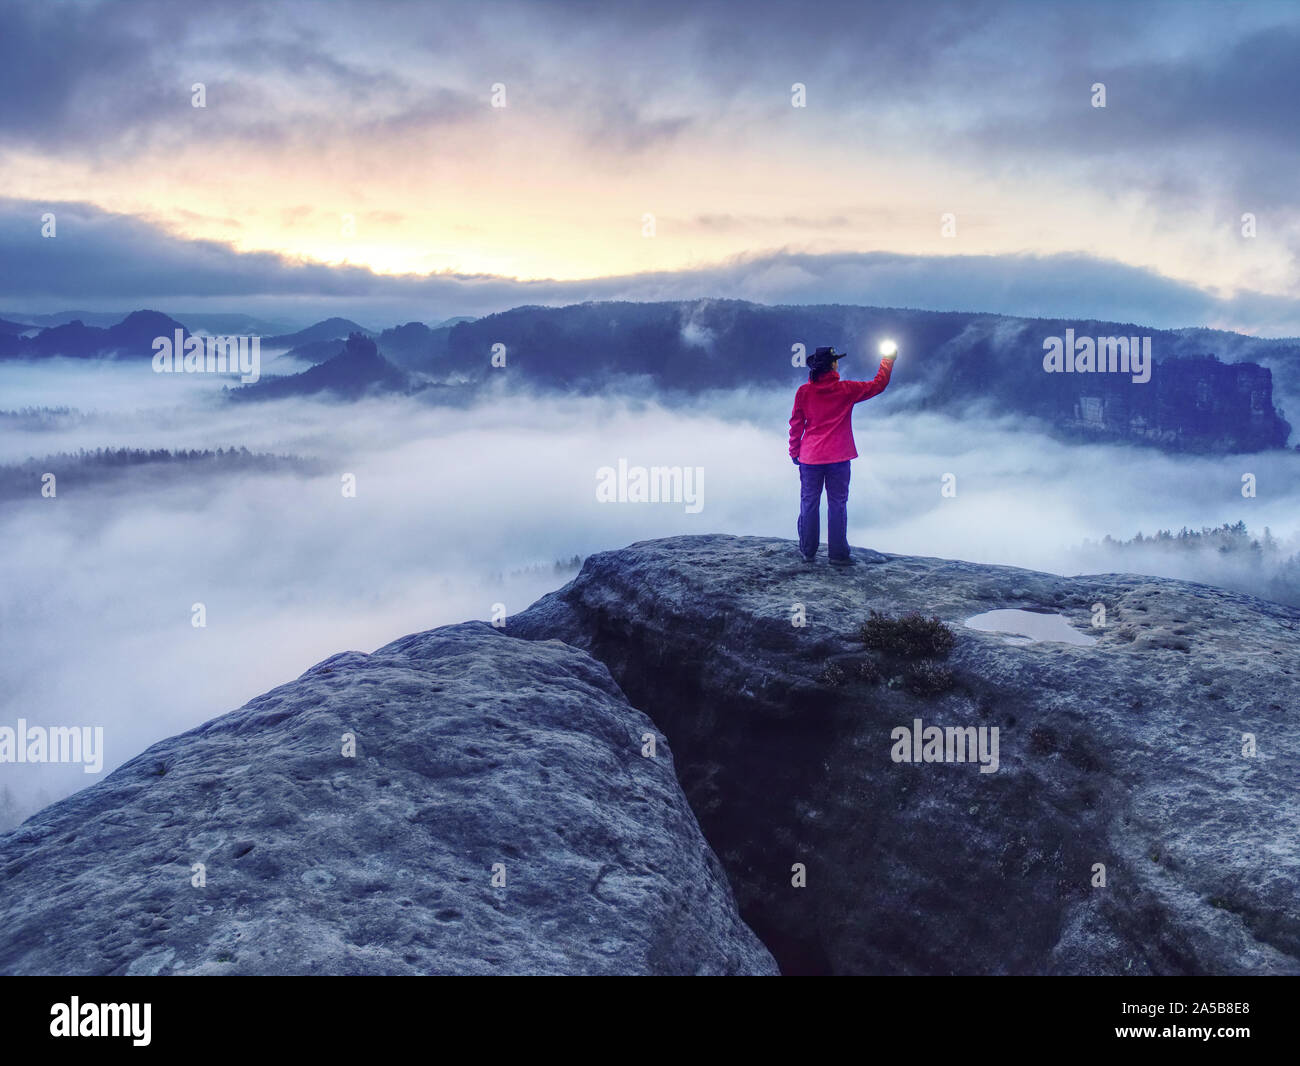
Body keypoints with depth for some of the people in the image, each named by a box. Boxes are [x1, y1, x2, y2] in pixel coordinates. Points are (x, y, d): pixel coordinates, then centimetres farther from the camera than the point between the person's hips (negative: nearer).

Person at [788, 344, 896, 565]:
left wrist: (795, 452, 12)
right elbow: (878, 385, 6)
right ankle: (838, 553, 5)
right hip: (838, 456, -1)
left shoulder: (804, 392, -3)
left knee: (809, 502, 9)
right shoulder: (846, 390, -6)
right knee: (837, 504, 4)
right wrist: (888, 360, 20)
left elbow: (796, 424, 2)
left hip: (810, 456, 2)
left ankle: (808, 551, 14)